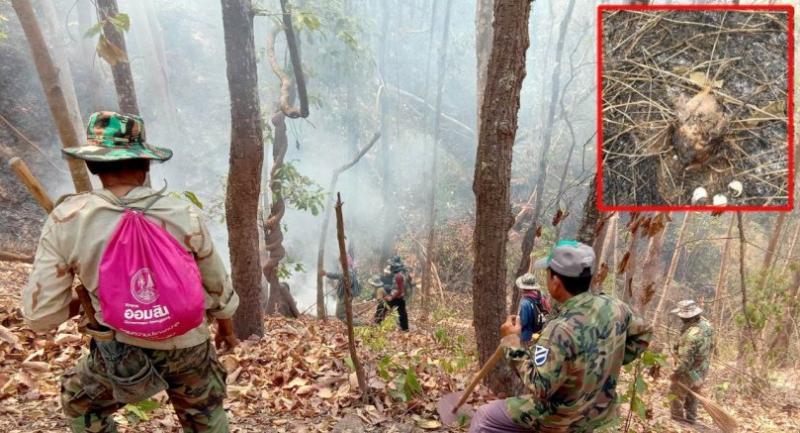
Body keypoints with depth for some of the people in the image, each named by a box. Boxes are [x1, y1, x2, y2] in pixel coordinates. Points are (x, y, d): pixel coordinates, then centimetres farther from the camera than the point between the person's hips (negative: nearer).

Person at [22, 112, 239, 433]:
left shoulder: (66, 221, -16)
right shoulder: (183, 214, -16)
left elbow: (41, 314, -9)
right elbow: (217, 286, -2)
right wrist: (226, 326, 17)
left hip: (121, 351, 0)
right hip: (188, 346, 0)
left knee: (80, 404, 33)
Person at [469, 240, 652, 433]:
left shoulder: (560, 330, -34)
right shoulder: (614, 307, -12)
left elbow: (538, 386, -32)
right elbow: (642, 335, 7)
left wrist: (512, 342, -23)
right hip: (599, 411, 7)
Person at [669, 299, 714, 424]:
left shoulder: (691, 335, -35)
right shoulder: (706, 324, -8)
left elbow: (685, 360, -29)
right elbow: (711, 346, 7)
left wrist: (675, 373, -15)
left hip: (690, 371, -8)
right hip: (702, 369, 9)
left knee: (676, 395, 11)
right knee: (692, 395, 25)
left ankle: (676, 421, 22)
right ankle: (691, 418, 40)